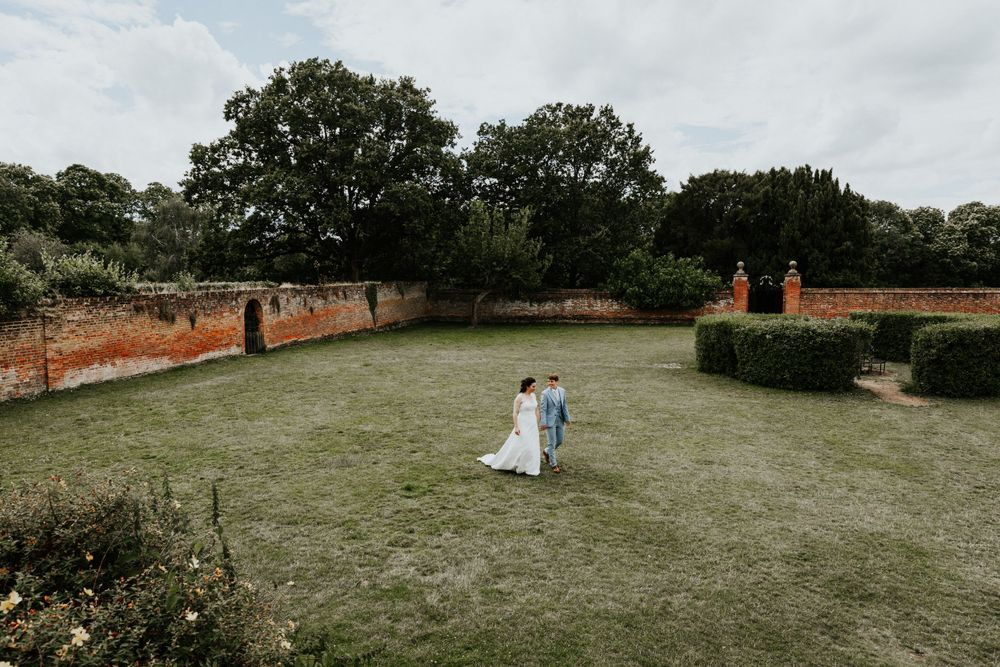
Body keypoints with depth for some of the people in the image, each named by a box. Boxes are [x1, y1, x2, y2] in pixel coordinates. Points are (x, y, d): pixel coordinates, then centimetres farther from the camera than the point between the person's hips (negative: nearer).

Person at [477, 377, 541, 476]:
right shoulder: (519, 397, -15)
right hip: (523, 425, -7)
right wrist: (516, 427, -20)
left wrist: (537, 424, 13)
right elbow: (515, 413, -15)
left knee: (532, 447, 7)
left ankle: (530, 468, 18)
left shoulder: (533, 396, 6)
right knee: (516, 446, -4)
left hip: (532, 425, 7)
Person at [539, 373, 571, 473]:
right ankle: (553, 465, 11)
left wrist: (567, 419, 8)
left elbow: (564, 406, 9)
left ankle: (547, 452, 40)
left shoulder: (562, 391, 3)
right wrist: (543, 423, -14)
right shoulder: (545, 393, -12)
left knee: (560, 441, 14)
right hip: (550, 421, -5)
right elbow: (543, 409, -12)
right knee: (552, 443, 0)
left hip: (560, 420, 5)